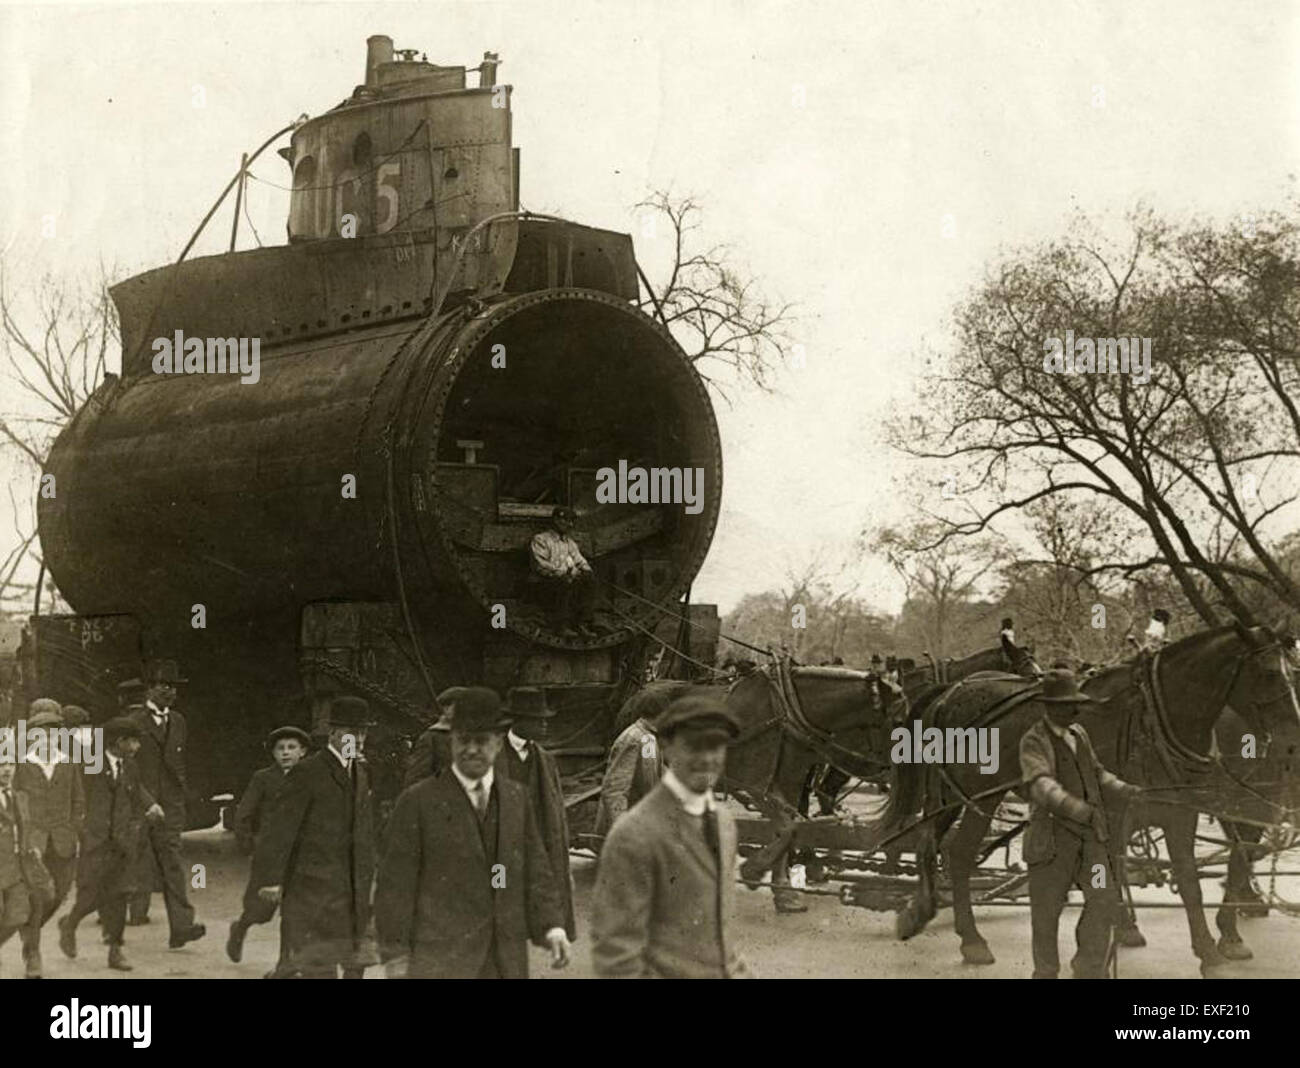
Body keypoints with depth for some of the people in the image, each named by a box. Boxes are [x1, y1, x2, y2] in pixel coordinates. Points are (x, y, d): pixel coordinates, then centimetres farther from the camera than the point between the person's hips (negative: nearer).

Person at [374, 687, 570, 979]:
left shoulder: (516, 798, 12)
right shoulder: (418, 801, -2)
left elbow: (534, 869, 12)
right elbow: (395, 885, -4)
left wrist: (551, 925, -3)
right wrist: (397, 958, -8)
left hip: (506, 962, 5)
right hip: (440, 962, -5)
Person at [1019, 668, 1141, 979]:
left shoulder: (1079, 733, 13)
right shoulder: (1034, 741, -12)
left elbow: (1097, 773, 25)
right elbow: (1041, 785, -28)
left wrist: (1123, 790, 5)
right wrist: (1081, 809, -41)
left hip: (1091, 835, 6)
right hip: (1053, 835, -6)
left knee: (1104, 897, -5)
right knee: (1046, 910, 5)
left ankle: (1089, 970, 8)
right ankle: (1045, 972, 24)